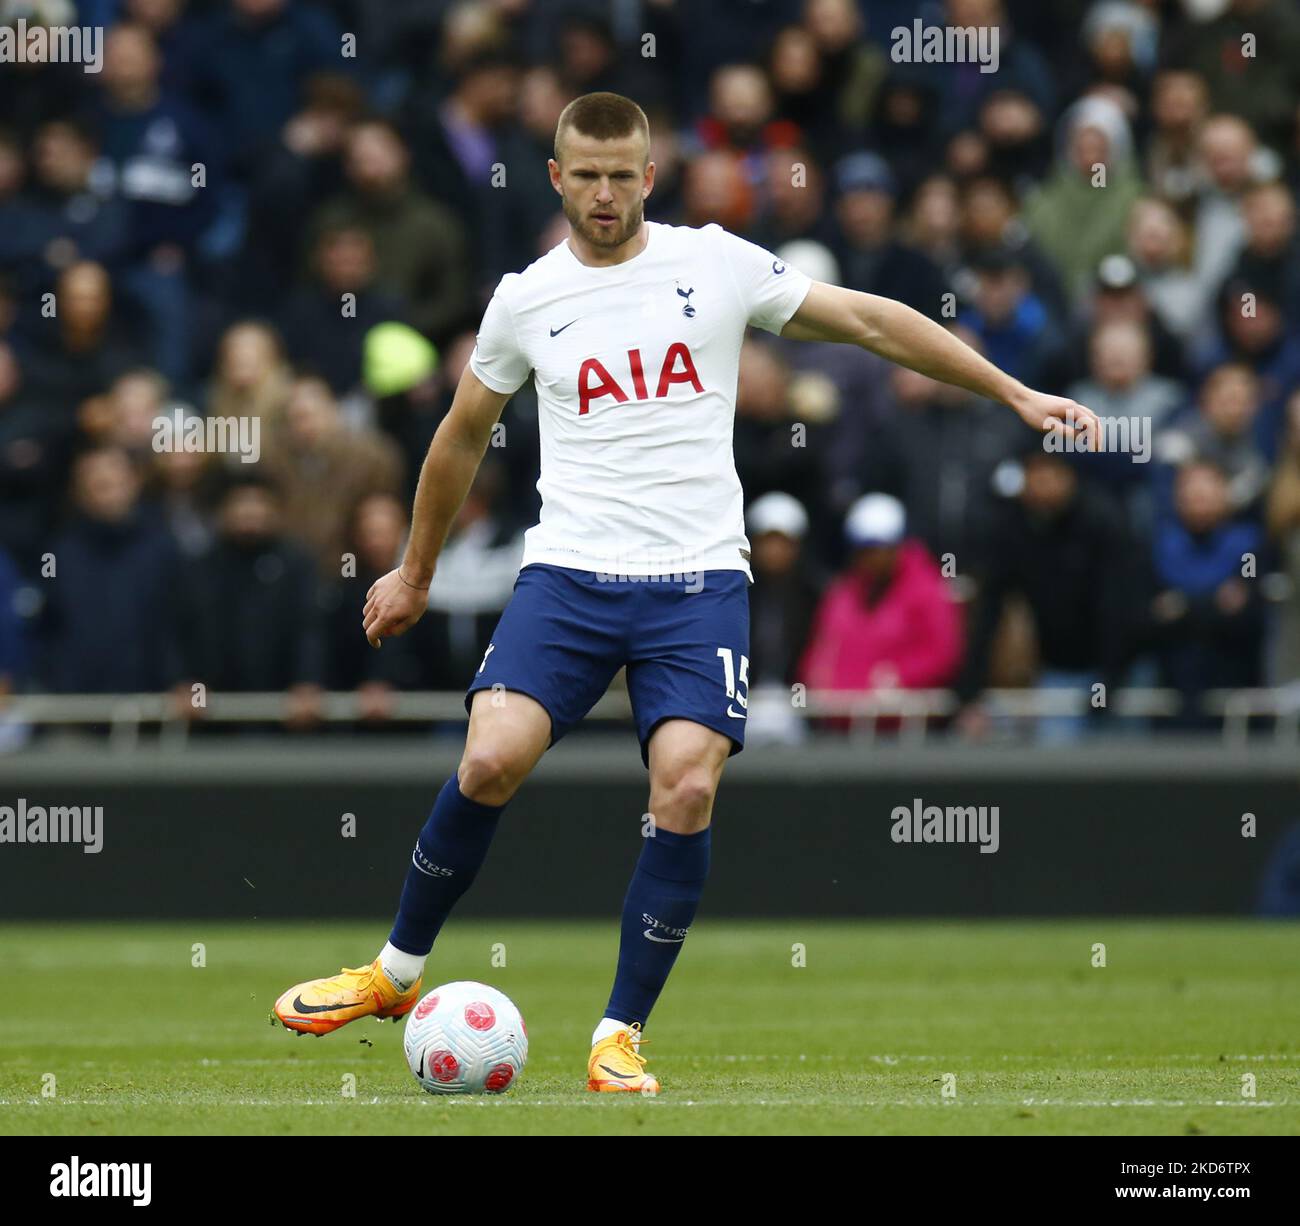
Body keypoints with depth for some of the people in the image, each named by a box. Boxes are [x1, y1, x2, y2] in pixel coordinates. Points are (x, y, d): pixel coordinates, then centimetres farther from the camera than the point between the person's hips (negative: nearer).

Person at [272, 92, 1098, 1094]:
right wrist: (416, 575, 30)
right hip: (568, 572, 1)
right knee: (492, 759, -19)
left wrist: (1017, 395, 5)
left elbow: (871, 321, 7)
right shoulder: (526, 299, 8)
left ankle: (620, 1035, -5)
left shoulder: (716, 263, 3)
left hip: (699, 579, -1)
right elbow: (463, 436, 23)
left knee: (686, 790, -18)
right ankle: (398, 973, 4)